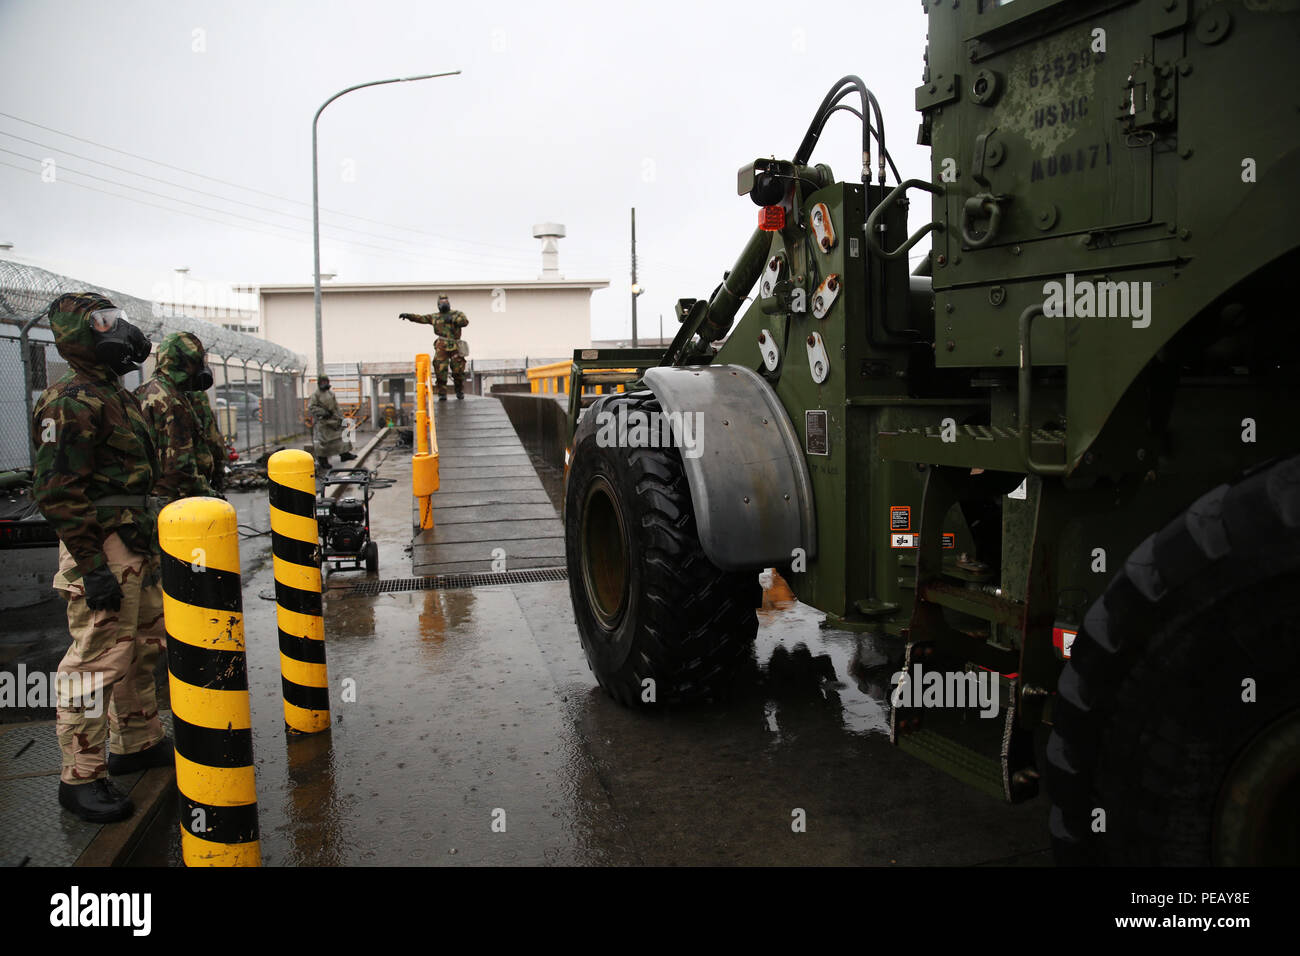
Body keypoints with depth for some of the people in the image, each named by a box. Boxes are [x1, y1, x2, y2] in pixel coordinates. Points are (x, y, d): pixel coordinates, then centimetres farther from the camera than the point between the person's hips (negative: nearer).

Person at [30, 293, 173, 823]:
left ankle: (138, 744, 33)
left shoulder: (117, 394, 16)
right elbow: (57, 493, -20)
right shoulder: (71, 401, -15)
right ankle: (80, 777, 6)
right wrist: (92, 564, -22)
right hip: (102, 551, -10)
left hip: (136, 547, 10)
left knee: (143, 647, 18)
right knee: (98, 659, -5)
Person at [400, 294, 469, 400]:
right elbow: (421, 318, 15)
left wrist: (453, 319, -11)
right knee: (440, 370, -10)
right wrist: (408, 315, 3)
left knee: (458, 370, -5)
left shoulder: (457, 314, 14)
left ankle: (460, 391, 14)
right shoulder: (434, 317, 21)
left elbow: (465, 321, -2)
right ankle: (442, 393, -7)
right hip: (441, 346, 1)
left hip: (455, 346, -1)